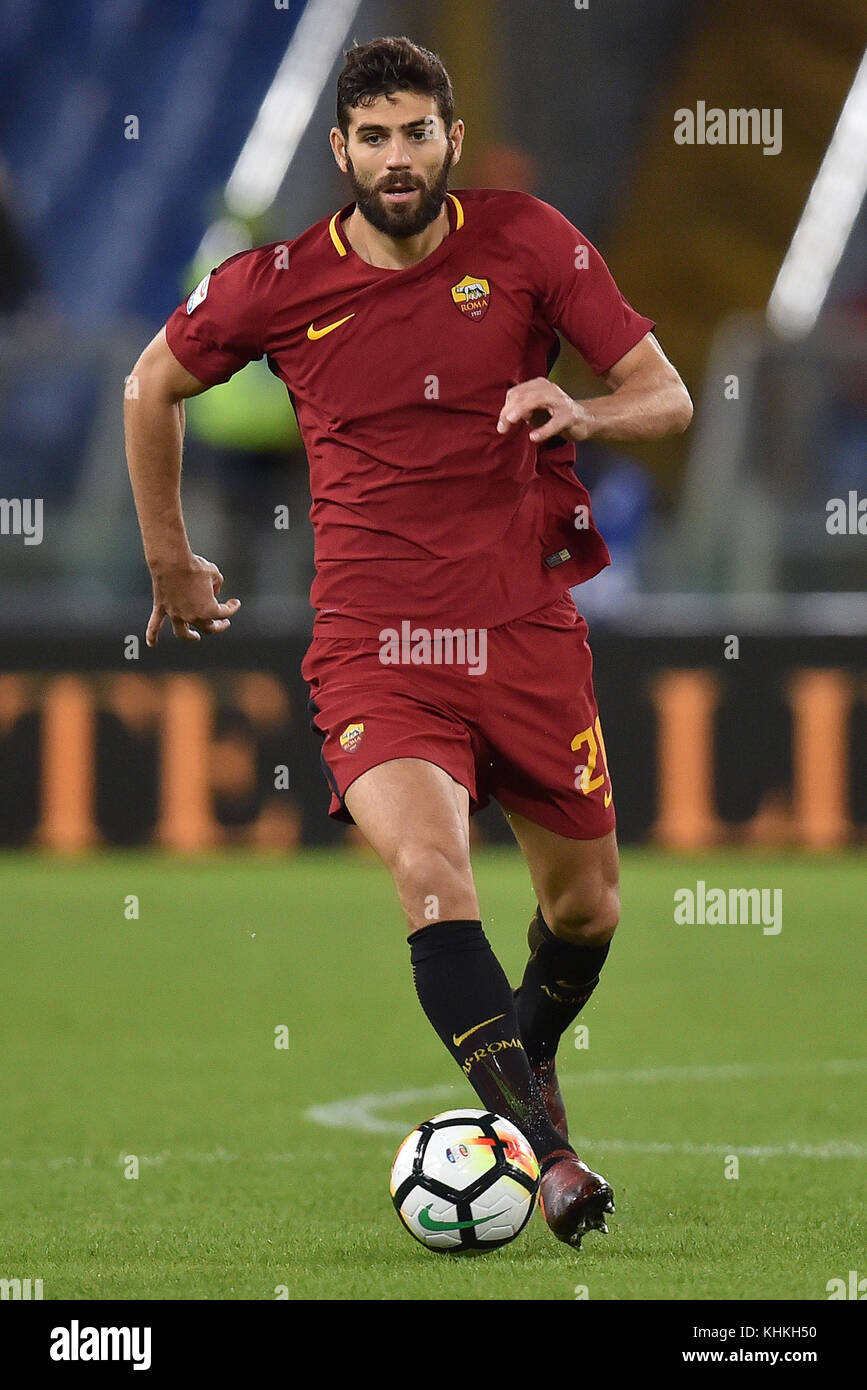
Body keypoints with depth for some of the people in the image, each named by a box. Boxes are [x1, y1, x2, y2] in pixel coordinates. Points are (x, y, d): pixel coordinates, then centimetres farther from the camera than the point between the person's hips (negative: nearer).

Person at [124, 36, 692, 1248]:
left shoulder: (529, 242, -2)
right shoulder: (276, 286, -2)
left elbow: (667, 397, 1)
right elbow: (156, 387, 17)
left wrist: (584, 412, -21)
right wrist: (170, 563, 20)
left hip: (529, 630, 2)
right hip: (375, 647, -2)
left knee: (585, 910, 12)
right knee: (430, 868, -27)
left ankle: (527, 1058, 45)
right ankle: (545, 1153, -31)